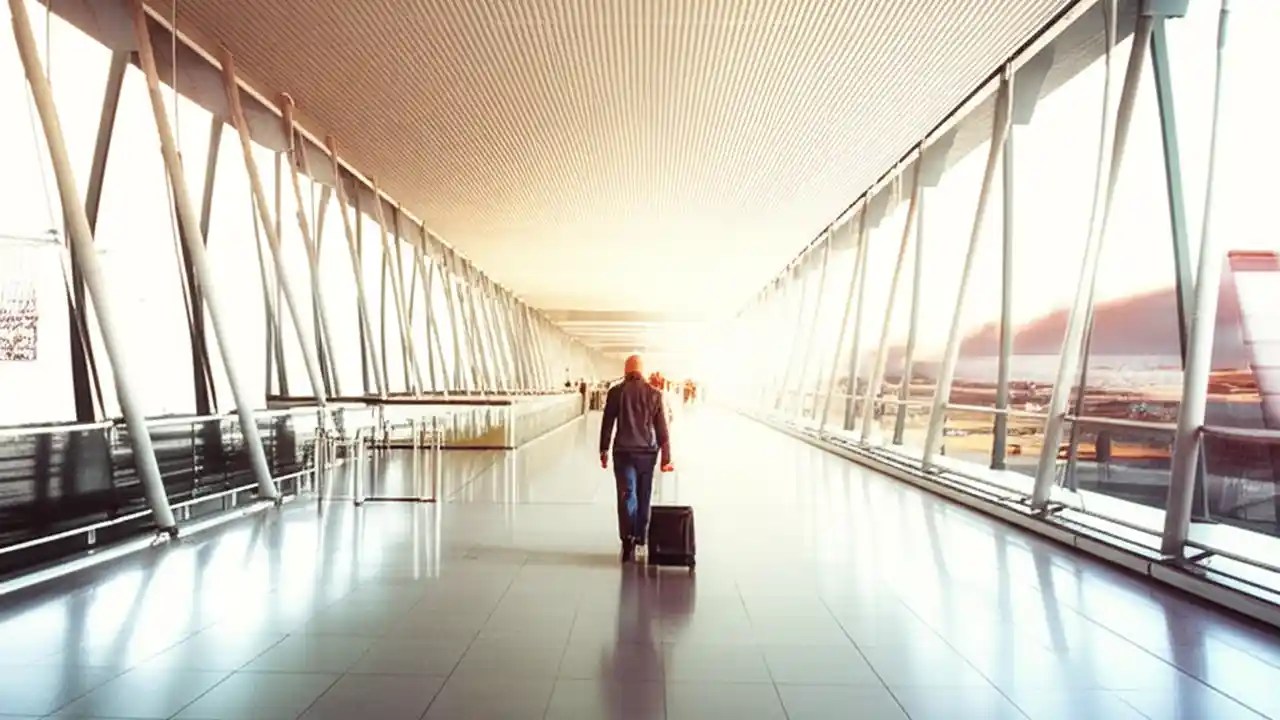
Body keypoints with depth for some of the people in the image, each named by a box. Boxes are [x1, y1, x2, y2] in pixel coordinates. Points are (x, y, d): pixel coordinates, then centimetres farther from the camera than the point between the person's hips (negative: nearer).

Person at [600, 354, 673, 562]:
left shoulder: (616, 392, -2)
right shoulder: (654, 394, 2)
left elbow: (607, 424, 0)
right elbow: (662, 429, 2)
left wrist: (604, 451, 9)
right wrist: (666, 457, 8)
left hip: (623, 452, -2)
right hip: (647, 452, 2)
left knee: (627, 495, -5)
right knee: (644, 498, 14)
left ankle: (628, 539, -22)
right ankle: (640, 540, 23)